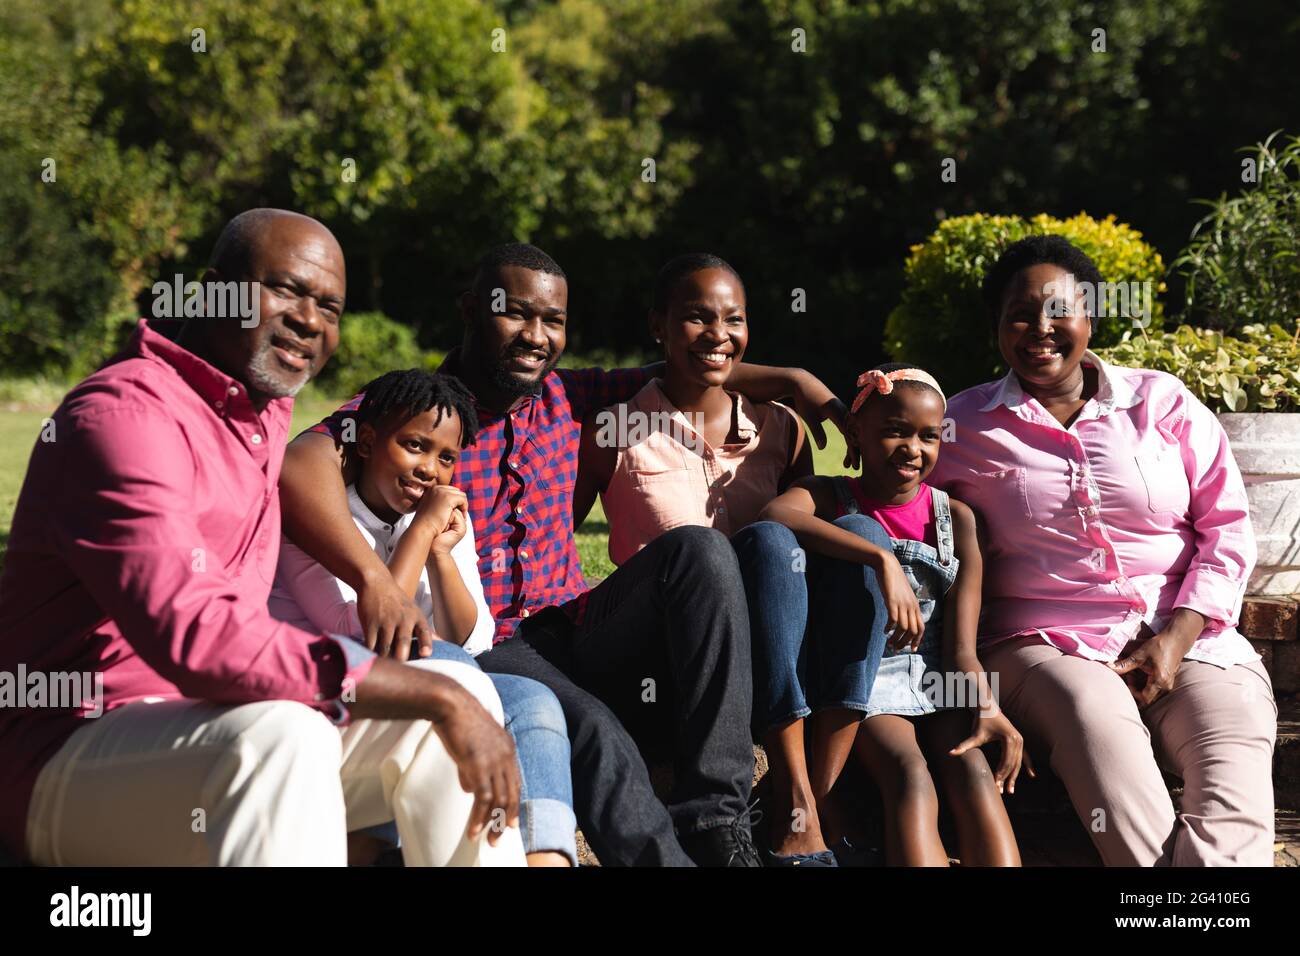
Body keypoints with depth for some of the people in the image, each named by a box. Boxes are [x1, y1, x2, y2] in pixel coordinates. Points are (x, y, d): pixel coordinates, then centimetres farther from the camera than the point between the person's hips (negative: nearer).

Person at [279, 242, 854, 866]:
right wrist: (374, 580, -41)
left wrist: (790, 382, 4)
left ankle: (714, 820, -23)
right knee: (591, 730, -37)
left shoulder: (561, 396, 14)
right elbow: (298, 466, -25)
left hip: (577, 631, 6)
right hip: (487, 648, -6)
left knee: (697, 550, -19)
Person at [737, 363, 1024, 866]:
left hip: (936, 683, 1)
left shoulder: (954, 517, 7)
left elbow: (960, 645, 0)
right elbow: (775, 514, -27)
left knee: (973, 770, -30)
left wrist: (986, 709, -24)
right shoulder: (827, 497, 2)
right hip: (859, 683, -1)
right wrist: (882, 559, -38)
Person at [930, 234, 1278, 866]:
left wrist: (1175, 641, -4)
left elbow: (1226, 528, 10)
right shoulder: (964, 427, 12)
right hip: (1046, 648, -2)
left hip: (1189, 642, 2)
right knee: (1095, 715, -38)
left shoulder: (1161, 402, 13)